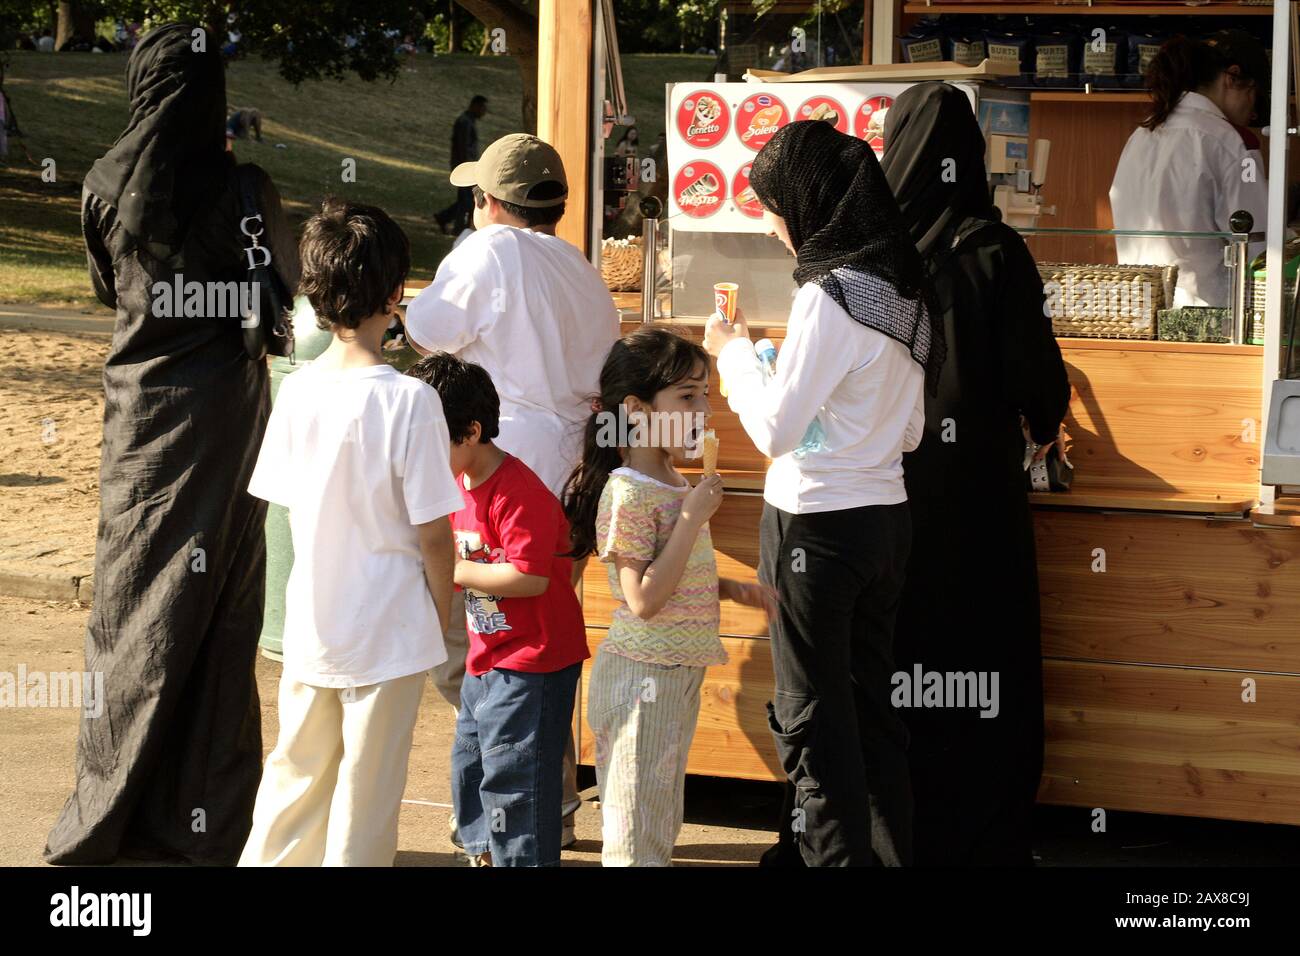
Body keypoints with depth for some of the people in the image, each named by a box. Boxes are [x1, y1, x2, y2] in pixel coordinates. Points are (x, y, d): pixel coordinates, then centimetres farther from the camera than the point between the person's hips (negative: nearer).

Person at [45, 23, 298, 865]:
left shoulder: (107, 185, -1)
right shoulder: (243, 187, -9)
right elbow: (290, 283, 2)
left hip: (142, 401, 2)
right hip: (226, 401, -2)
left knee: (136, 605, 8)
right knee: (221, 606, 5)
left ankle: (108, 816, 10)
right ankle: (204, 819, 9)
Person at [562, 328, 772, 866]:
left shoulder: (671, 483, 9)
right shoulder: (627, 494, -19)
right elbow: (643, 600, -25)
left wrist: (730, 589, 6)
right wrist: (692, 518, -24)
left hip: (681, 670, 9)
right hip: (643, 674, -9)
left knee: (663, 806, 19)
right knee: (636, 823, 0)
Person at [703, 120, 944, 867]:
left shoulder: (829, 295, -18)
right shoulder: (904, 288, 6)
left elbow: (775, 429, -17)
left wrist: (734, 351, -1)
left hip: (819, 525, -8)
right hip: (887, 517, 8)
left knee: (814, 721, 1)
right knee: (873, 708, 15)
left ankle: (836, 855, 4)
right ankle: (890, 854, 21)